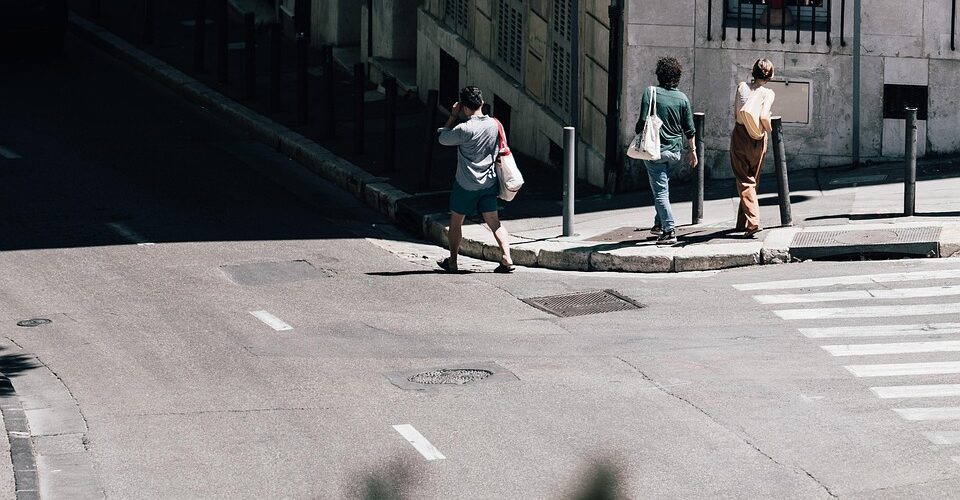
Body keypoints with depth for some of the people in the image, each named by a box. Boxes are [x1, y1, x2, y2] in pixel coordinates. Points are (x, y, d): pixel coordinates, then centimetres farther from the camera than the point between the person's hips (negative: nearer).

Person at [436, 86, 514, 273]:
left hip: (466, 184, -5)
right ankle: (506, 259, -8)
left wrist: (454, 116, -1)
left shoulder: (464, 129, -21)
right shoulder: (494, 124, -3)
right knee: (494, 222, 6)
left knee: (456, 222, 12)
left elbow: (443, 138, -6)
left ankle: (452, 261, 20)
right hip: (489, 183, 5)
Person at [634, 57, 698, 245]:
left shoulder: (650, 93, -7)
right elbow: (689, 129, 6)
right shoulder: (682, 98, 3)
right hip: (675, 152, 4)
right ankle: (660, 224, 26)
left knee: (660, 191, -2)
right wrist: (692, 150, 16)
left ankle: (669, 230, -11)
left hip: (655, 150, -4)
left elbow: (643, 121, -9)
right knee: (662, 186, 23)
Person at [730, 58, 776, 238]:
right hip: (757, 140, 0)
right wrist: (769, 129, -6)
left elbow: (735, 113, 2)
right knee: (753, 180, 17)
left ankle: (753, 222, -16)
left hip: (739, 136, 0)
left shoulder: (741, 87, -2)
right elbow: (764, 117, -23)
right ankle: (742, 222, 25)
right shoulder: (768, 93, -10)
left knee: (744, 181, 1)